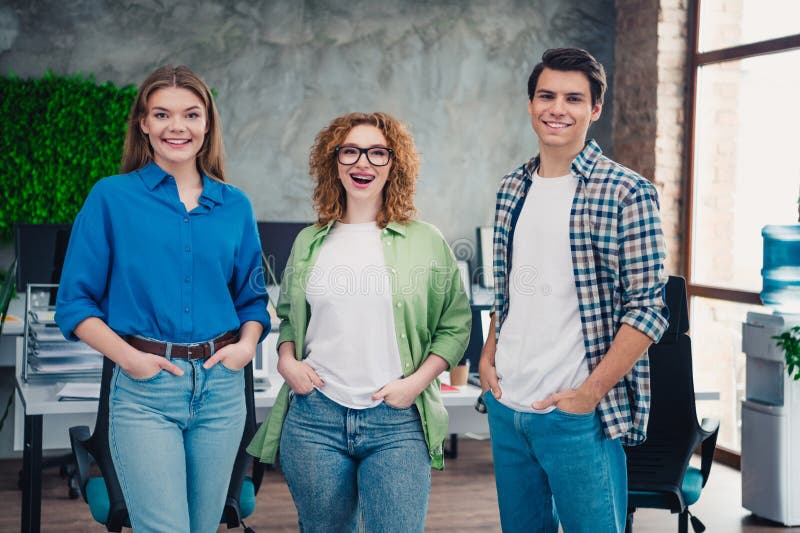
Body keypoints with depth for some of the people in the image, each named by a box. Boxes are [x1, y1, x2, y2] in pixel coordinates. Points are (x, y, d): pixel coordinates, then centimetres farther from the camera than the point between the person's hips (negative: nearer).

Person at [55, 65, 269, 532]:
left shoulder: (235, 206, 9)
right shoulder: (112, 197, -1)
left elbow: (252, 296, 17)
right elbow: (74, 302, -1)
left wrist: (247, 343, -4)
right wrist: (128, 357, -15)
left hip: (221, 386, 4)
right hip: (145, 389, -4)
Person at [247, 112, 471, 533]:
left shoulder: (426, 242, 3)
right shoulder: (309, 243, 10)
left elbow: (455, 323, 6)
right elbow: (288, 316, 21)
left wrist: (418, 380, -7)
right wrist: (286, 359, 2)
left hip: (396, 423, -2)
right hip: (314, 416, 2)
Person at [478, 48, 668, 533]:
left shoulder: (627, 194, -9)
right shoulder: (513, 190, 10)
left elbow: (647, 309, -12)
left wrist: (590, 393, -16)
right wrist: (488, 358, 5)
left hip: (575, 413, -6)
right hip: (505, 406, 6)